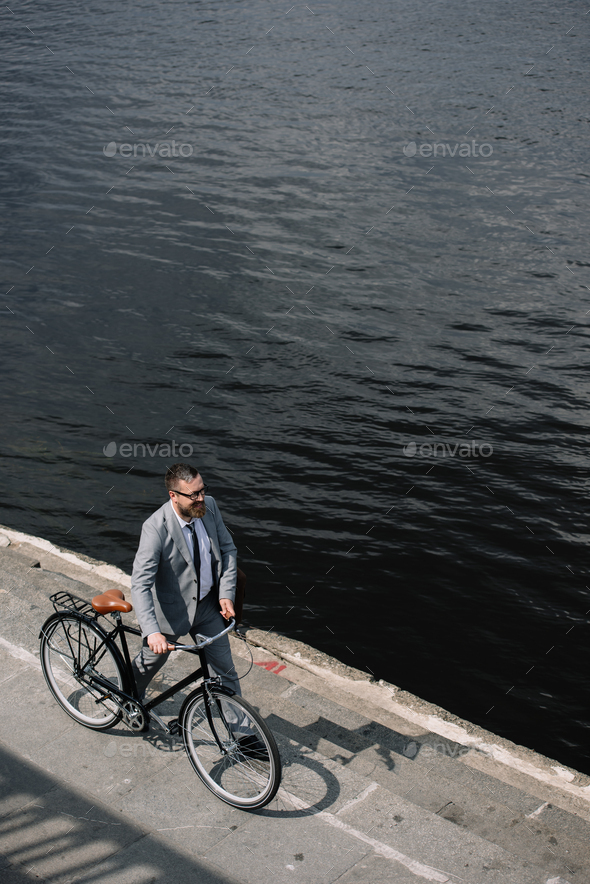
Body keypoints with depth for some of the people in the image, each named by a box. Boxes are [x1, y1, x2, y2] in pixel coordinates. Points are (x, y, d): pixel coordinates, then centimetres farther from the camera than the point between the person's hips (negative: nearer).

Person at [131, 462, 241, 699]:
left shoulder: (209, 506, -13)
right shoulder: (155, 528, -30)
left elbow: (227, 548, 1)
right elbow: (140, 585, -32)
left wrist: (227, 594, -9)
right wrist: (152, 632, -43)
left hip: (209, 604, 4)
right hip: (171, 609, -4)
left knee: (224, 666, 12)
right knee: (152, 661, 21)